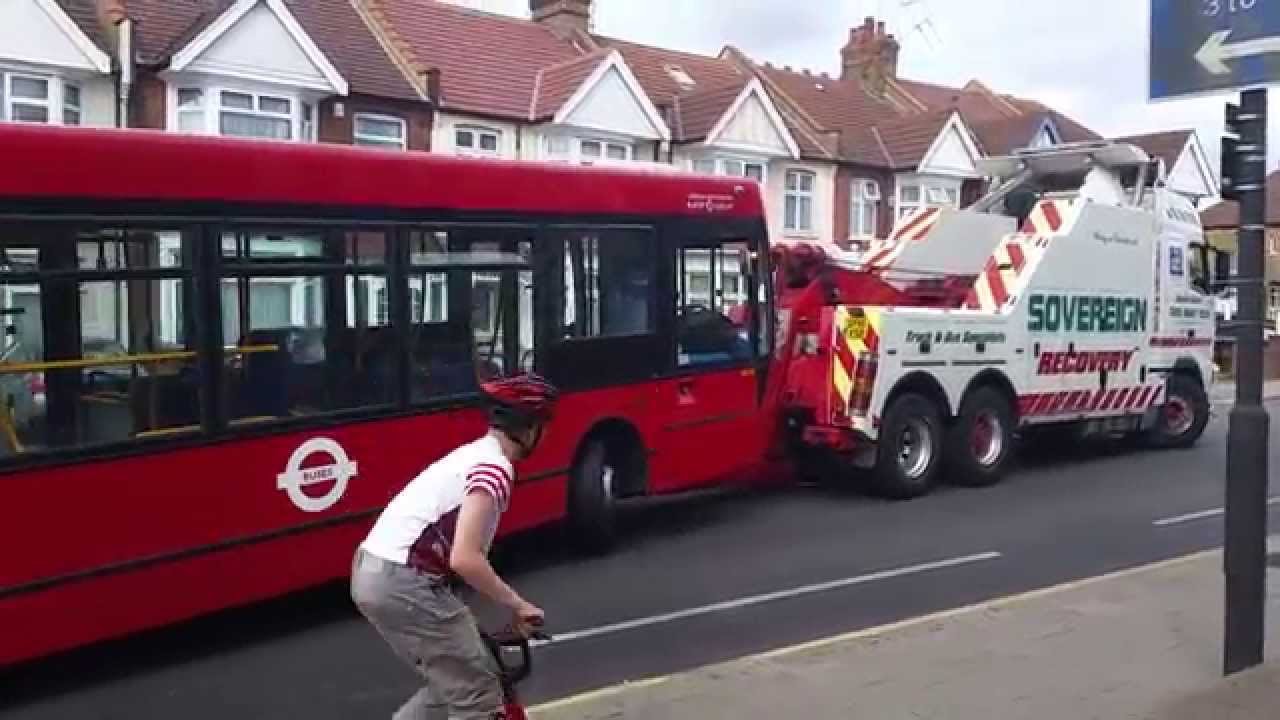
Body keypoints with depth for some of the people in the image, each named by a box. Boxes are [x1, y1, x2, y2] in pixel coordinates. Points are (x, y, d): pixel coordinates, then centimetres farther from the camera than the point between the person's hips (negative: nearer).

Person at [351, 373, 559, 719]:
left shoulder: (473, 453, 17)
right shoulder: (496, 468, -14)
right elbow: (465, 559, -23)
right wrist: (518, 606, -12)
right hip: (403, 582, -10)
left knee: (450, 685, 21)